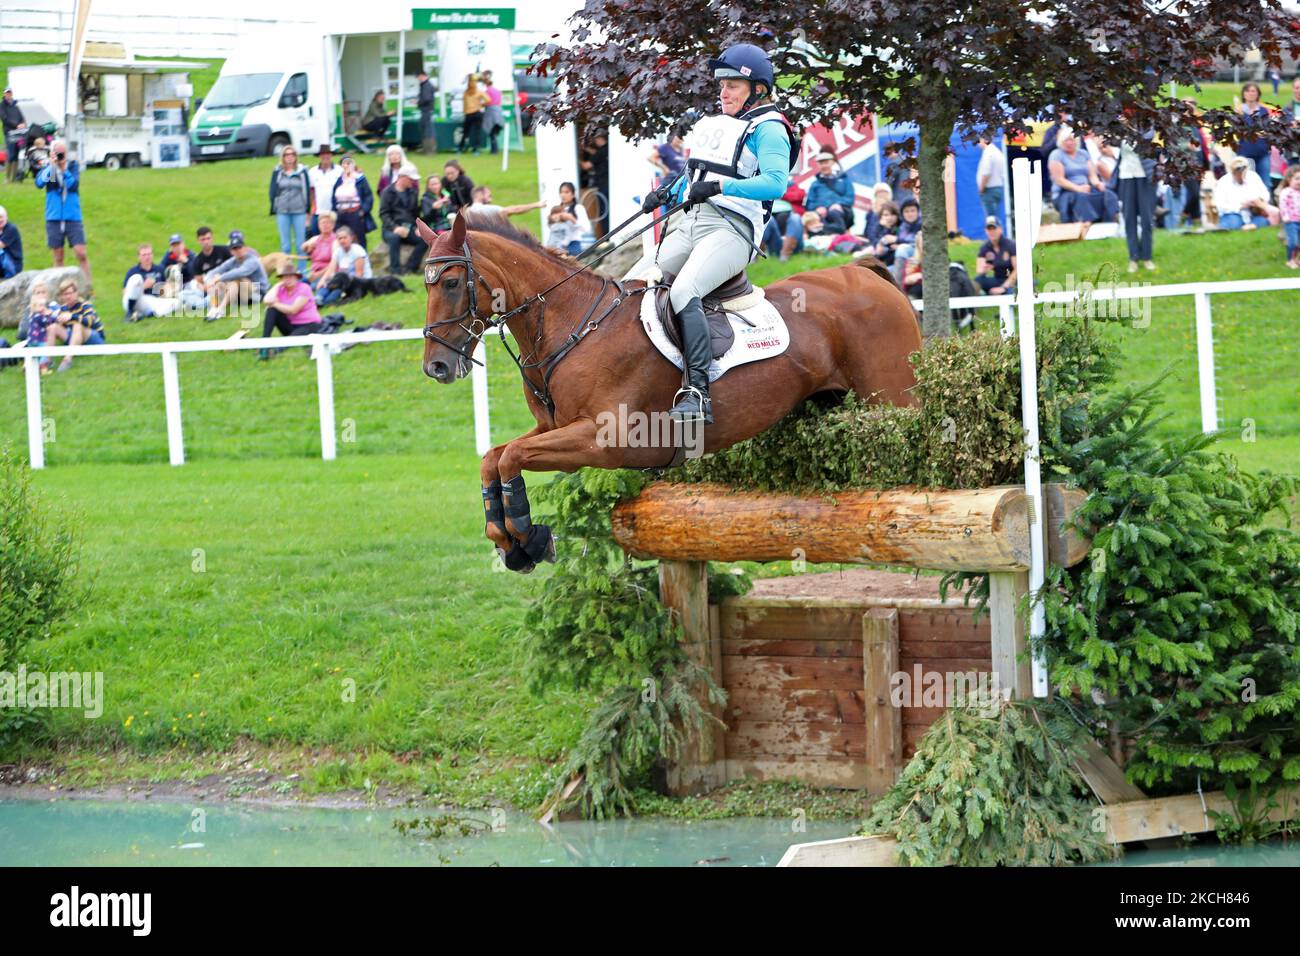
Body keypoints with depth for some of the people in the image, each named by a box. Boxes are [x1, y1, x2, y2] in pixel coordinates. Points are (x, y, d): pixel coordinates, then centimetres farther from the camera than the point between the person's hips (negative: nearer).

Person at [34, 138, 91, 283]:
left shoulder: (73, 165, 1)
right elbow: (39, 183, -12)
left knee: (81, 254, -9)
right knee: (58, 257, 6)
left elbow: (74, 184, -13)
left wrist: (64, 169, -22)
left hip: (73, 217, -1)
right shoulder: (48, 167, 3)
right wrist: (51, 165, -19)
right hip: (54, 218, 1)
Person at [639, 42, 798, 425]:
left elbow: (775, 183, -20)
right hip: (691, 224, 9)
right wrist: (666, 193, 15)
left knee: (683, 292, -30)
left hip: (733, 230, -9)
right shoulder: (711, 126, 22)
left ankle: (697, 392, -36)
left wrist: (720, 186, -29)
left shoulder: (769, 130, -4)